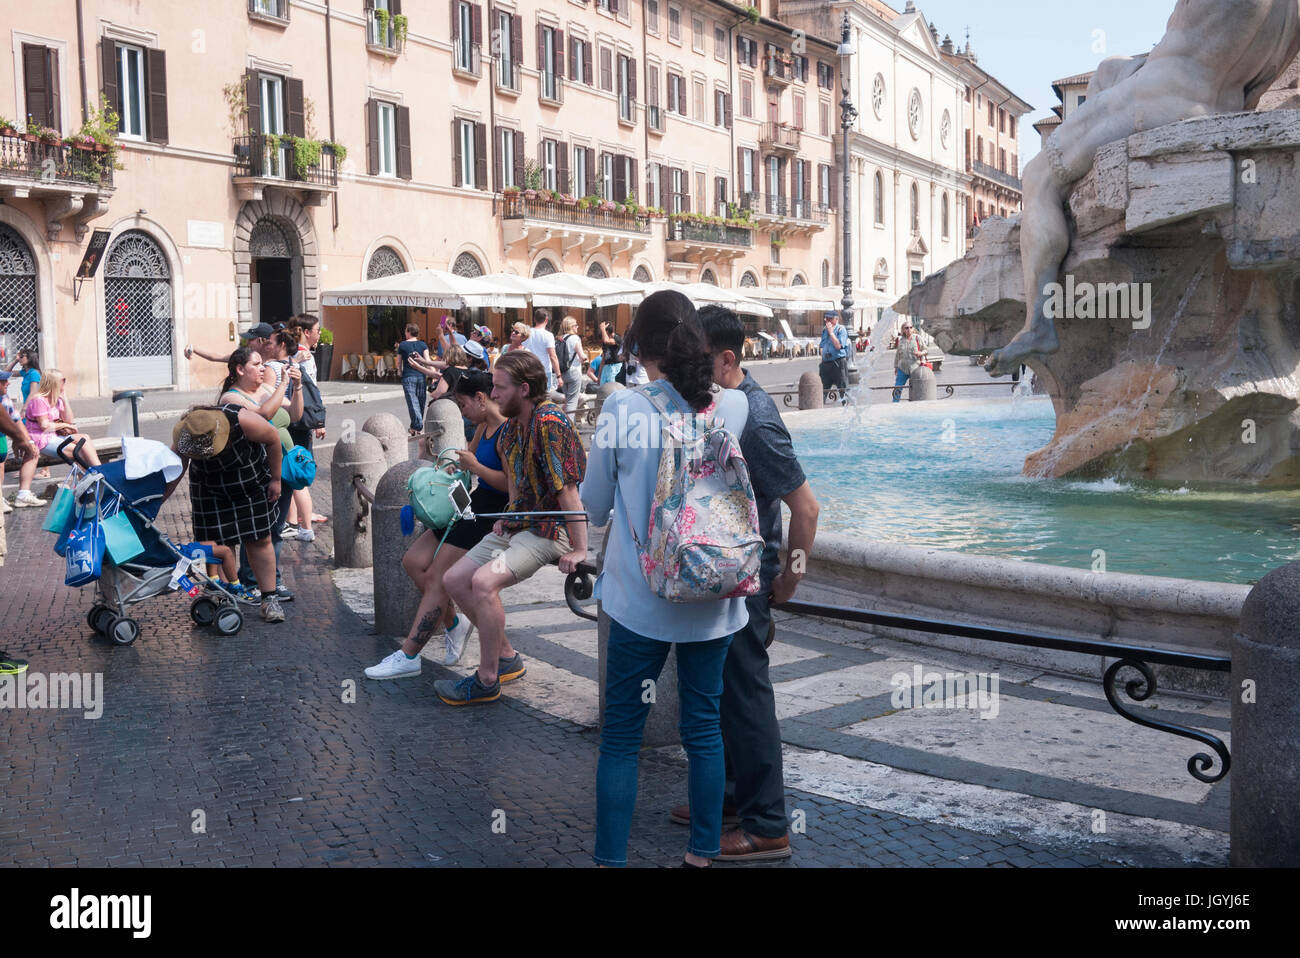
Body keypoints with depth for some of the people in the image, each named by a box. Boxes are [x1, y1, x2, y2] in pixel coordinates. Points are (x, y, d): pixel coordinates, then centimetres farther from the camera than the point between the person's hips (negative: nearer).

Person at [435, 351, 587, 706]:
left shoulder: (549, 422, -20)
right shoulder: (515, 422, 9)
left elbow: (567, 491, -22)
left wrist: (579, 549, -23)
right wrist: (510, 515, 11)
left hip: (550, 530, -10)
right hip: (519, 523, 10)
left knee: (484, 581, -28)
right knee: (454, 580, 4)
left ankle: (487, 681, -12)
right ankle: (507, 657, 17)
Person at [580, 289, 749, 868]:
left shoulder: (622, 408, -11)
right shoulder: (734, 406, -4)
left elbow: (594, 506, 0)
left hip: (640, 599, -3)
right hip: (712, 599, 3)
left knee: (620, 737, 8)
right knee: (704, 727, 15)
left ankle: (611, 859, 14)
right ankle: (703, 854, 26)